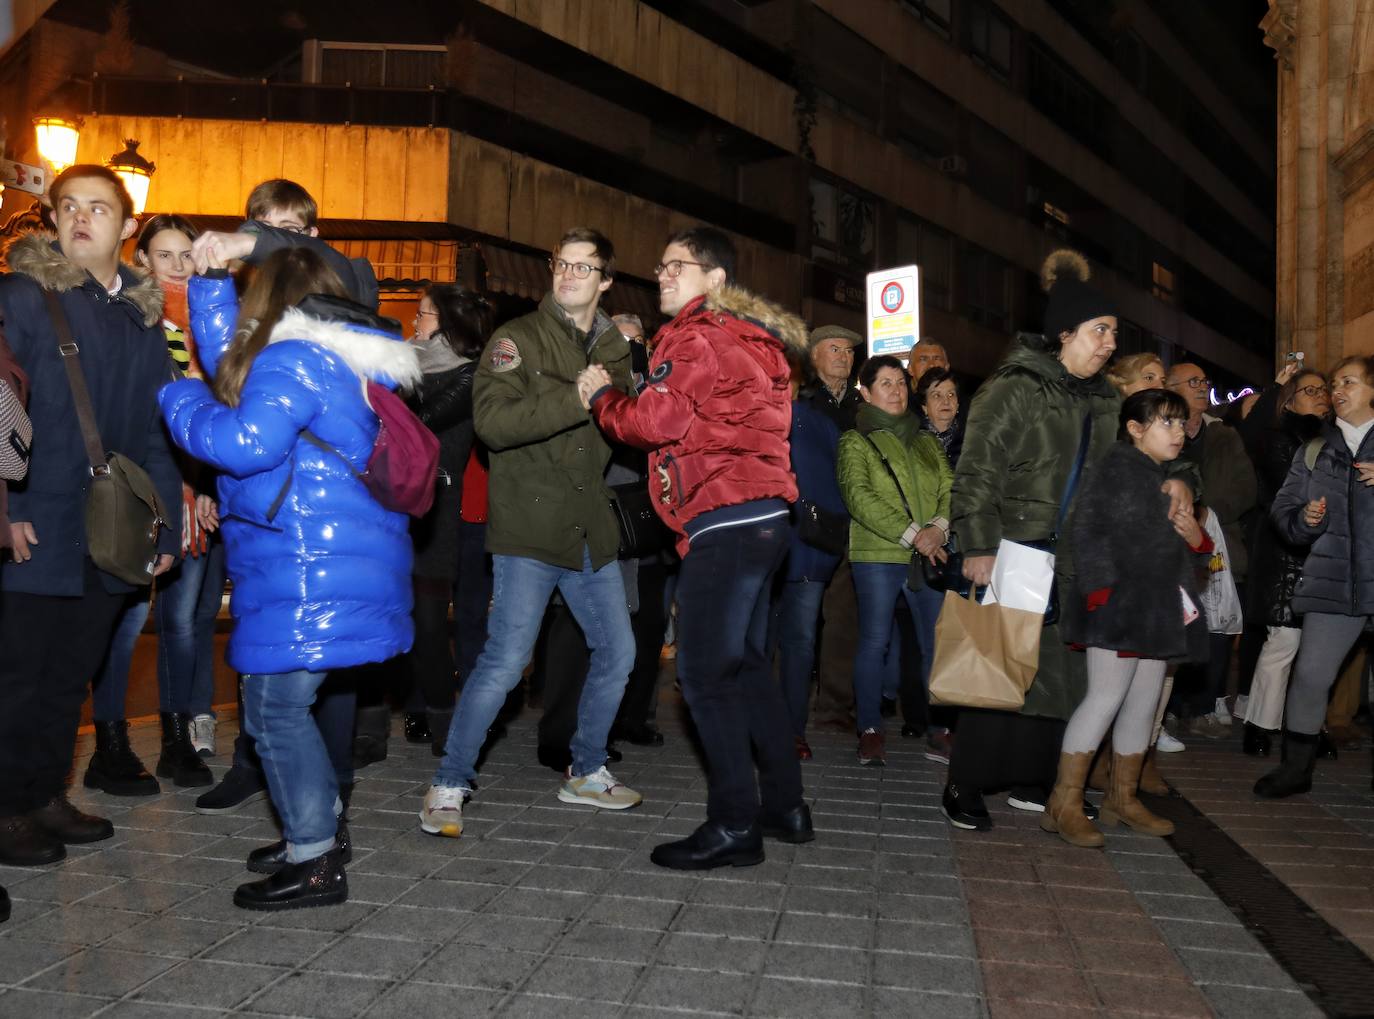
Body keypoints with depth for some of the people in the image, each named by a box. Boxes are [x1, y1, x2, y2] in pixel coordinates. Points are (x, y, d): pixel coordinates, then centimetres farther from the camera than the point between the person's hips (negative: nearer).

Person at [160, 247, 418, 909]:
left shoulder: (292, 360, -11)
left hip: (307, 572, -10)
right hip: (348, 561, 10)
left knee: (274, 707, -2)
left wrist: (179, 400, -3)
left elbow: (244, 443, -21)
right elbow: (233, 370, 31)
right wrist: (211, 281, 31)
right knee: (282, 704, 19)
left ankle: (315, 862, 6)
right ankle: (323, 827, 30)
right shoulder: (342, 358, 19)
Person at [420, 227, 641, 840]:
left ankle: (585, 773, 31)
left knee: (617, 652, 12)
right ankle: (448, 785, 8)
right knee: (504, 663, -10)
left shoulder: (615, 350, 14)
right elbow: (493, 419, -21)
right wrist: (576, 400, -24)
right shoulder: (517, 339, -5)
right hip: (529, 531, -6)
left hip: (591, 530, 7)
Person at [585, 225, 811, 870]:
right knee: (745, 664, 17)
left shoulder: (696, 338, -7)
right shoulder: (748, 340, 22)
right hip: (761, 518, 10)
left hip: (726, 521, -10)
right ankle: (785, 806, 24)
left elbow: (654, 423, -14)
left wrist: (601, 396, 4)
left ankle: (733, 826, -2)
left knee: (705, 672, -6)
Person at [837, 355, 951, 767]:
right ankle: (869, 730, 8)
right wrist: (910, 534, -17)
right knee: (875, 642, -1)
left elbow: (948, 489, 10)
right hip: (876, 553, -4)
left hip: (930, 555, 4)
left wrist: (939, 526, -11)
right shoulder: (856, 441, 3)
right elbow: (859, 496, -10)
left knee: (936, 643, 4)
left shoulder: (926, 441, 19)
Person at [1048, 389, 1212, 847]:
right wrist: (1100, 591, -20)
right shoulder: (1117, 465, -7)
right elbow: (1088, 530, -15)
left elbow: (1178, 546, 26)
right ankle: (1064, 803, -3)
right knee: (1106, 697, -10)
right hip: (1120, 604, -9)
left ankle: (1123, 797, 25)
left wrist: (1197, 538, 3)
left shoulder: (1170, 477, 19)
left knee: (1144, 702, 12)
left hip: (1157, 610, 9)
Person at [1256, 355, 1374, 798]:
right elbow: (1281, 509, 12)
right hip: (1334, 579, 2)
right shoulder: (1314, 452, 16)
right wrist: (1303, 520, -10)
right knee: (1310, 675, 1)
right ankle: (1296, 767, 15)